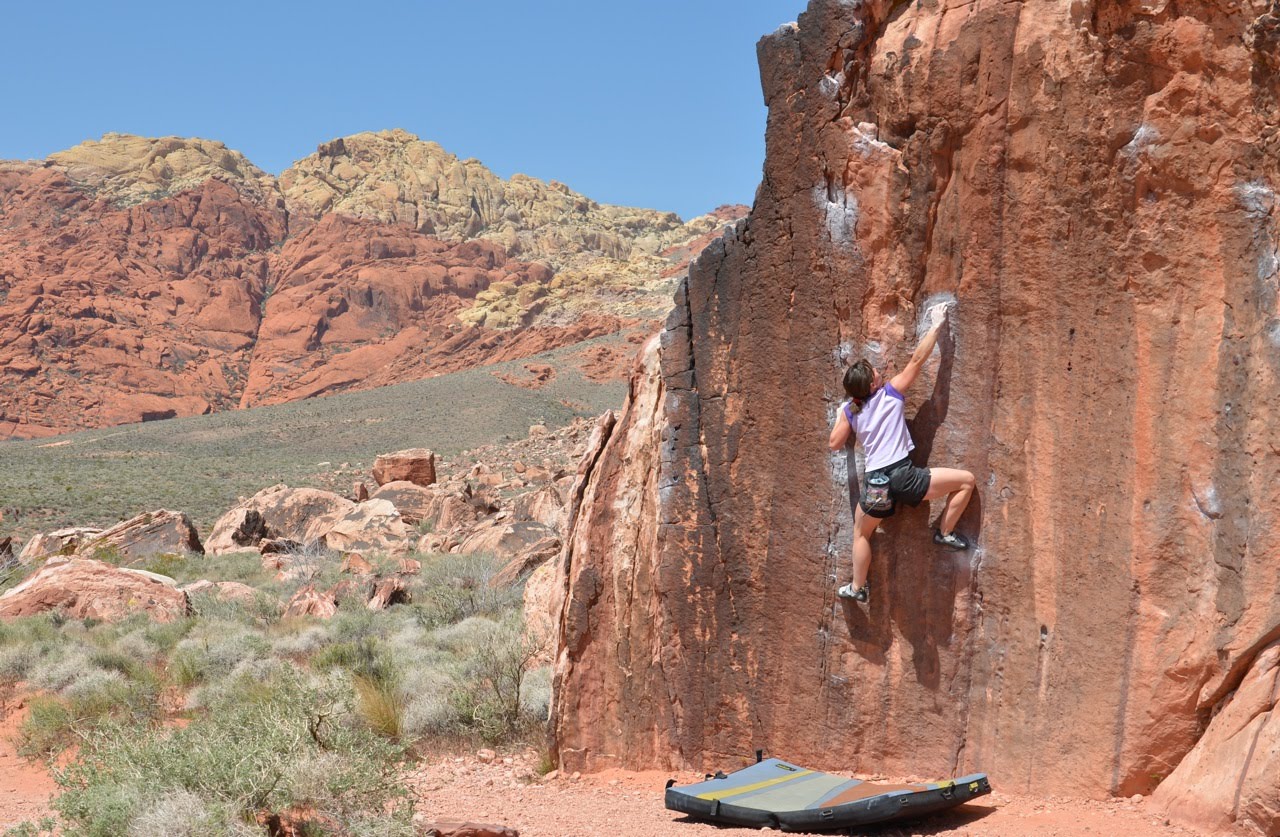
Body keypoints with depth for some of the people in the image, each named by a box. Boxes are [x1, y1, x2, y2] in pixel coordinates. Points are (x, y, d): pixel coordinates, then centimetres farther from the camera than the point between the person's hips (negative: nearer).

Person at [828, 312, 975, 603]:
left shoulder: (849, 410, 10)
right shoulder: (891, 393, 1)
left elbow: (835, 444, 16)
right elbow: (917, 359, 4)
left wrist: (840, 417, 30)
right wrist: (937, 327, 13)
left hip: (875, 483, 4)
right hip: (903, 476, -4)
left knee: (861, 533, 28)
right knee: (966, 480, 6)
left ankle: (858, 587, 33)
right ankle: (945, 533, 11)